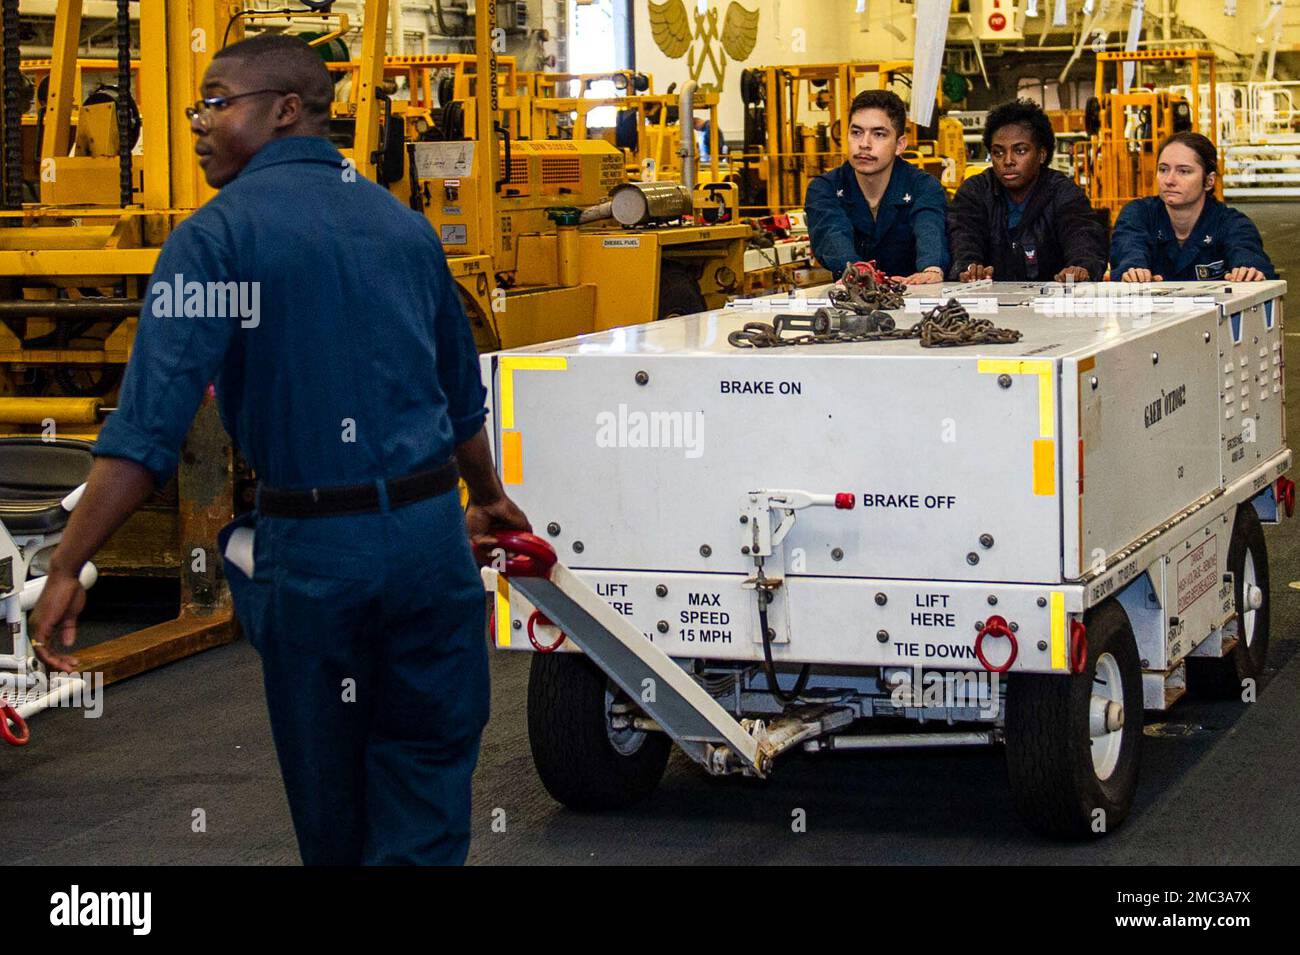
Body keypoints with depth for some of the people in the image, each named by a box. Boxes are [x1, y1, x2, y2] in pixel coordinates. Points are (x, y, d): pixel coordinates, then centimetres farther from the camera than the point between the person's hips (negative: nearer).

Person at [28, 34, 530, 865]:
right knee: (431, 761, 10)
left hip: (312, 546, -4)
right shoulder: (402, 225, 10)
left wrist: (67, 568, -19)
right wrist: (486, 496, 39)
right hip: (429, 530, 4)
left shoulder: (218, 235, -8)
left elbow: (148, 427, -18)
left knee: (329, 779, 14)